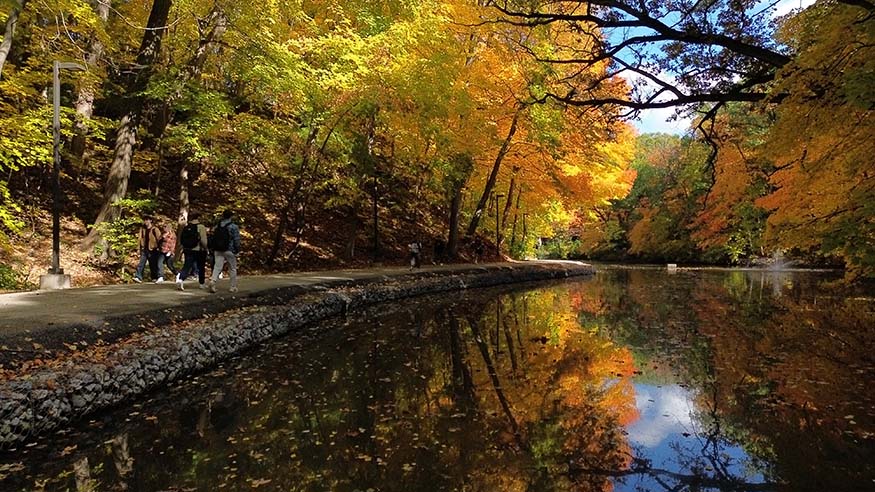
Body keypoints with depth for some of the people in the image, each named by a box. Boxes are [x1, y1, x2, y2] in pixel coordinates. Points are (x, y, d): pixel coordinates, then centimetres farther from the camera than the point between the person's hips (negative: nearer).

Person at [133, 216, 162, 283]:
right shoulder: (142, 229, 9)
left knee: (153, 265, 6)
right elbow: (140, 238, 12)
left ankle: (154, 278, 19)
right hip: (144, 249, 4)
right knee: (141, 263, -8)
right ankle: (138, 277, -14)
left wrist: (158, 248, -4)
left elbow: (159, 239, -4)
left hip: (152, 250, -4)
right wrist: (139, 248, 8)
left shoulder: (155, 229, -6)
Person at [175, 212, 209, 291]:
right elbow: (203, 240, -17)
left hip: (188, 250, 4)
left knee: (187, 266, 2)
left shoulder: (186, 227, 5)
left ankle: (180, 279, -23)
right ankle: (201, 283, 23)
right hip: (199, 250, -4)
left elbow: (181, 240, 8)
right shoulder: (201, 227, -12)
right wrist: (206, 248, -3)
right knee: (201, 267, 12)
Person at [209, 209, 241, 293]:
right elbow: (236, 240, -10)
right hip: (229, 251, -4)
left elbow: (213, 238, 14)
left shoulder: (217, 226, 12)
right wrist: (237, 250, -3)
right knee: (232, 269, 7)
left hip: (218, 251, 4)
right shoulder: (234, 227, -6)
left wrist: (213, 249, 19)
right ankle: (233, 287, 12)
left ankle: (212, 280, -24)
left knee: (217, 267, 1)